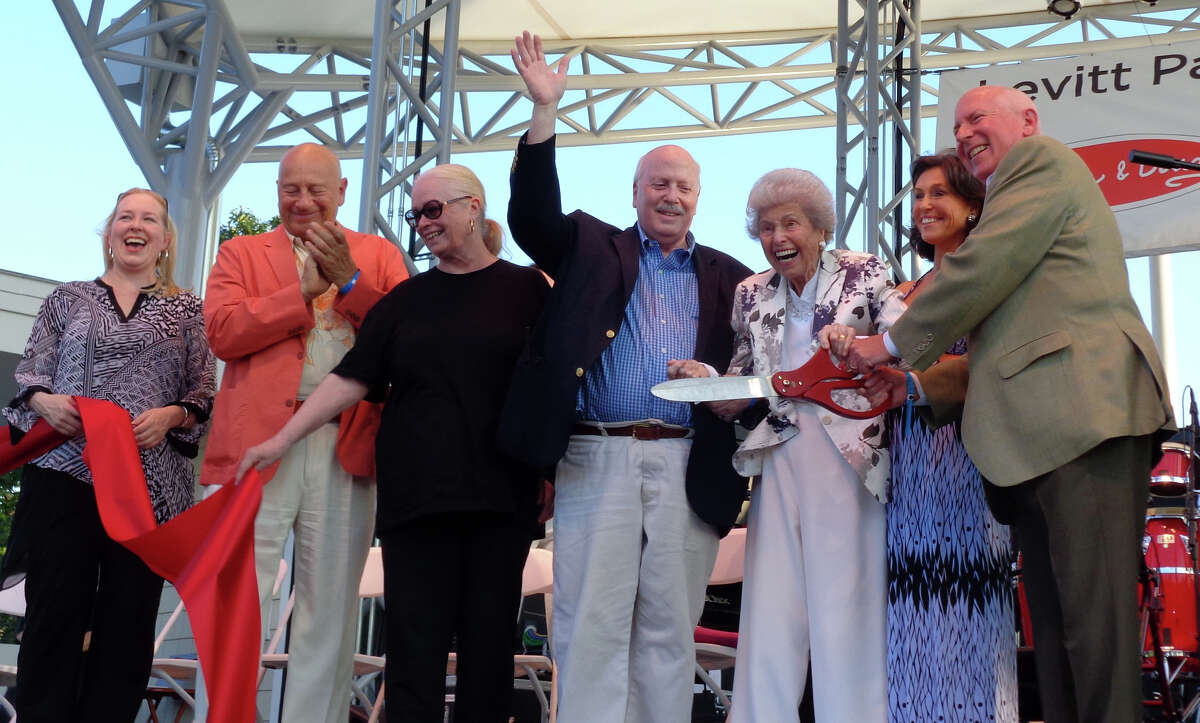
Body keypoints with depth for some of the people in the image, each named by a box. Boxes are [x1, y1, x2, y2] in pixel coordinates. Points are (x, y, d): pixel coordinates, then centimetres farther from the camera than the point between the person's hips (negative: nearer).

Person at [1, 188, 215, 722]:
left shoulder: (187, 309, 12)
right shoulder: (68, 298, 14)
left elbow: (205, 396, 9)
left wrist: (171, 416, -11)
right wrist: (45, 402, -9)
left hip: (149, 483, 0)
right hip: (64, 475, 0)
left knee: (128, 621, 1)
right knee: (54, 615, -2)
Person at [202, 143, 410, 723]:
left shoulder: (379, 255, 17)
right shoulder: (241, 253, 15)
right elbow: (222, 332, -3)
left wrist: (350, 280, -7)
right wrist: (305, 290, -5)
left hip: (346, 448, 1)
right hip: (258, 444, -1)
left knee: (330, 610, 5)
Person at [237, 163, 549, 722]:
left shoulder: (526, 288, 5)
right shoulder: (406, 298, 12)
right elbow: (351, 378, 9)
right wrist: (282, 439, 2)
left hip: (500, 496, -1)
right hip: (415, 495, 2)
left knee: (489, 639, 3)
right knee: (414, 642, -1)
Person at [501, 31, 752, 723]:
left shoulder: (728, 277, 16)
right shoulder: (591, 248, 14)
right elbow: (534, 215, -2)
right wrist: (546, 110, -7)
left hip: (688, 467, 1)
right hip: (597, 458, -1)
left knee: (669, 628, 6)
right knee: (591, 626, -1)